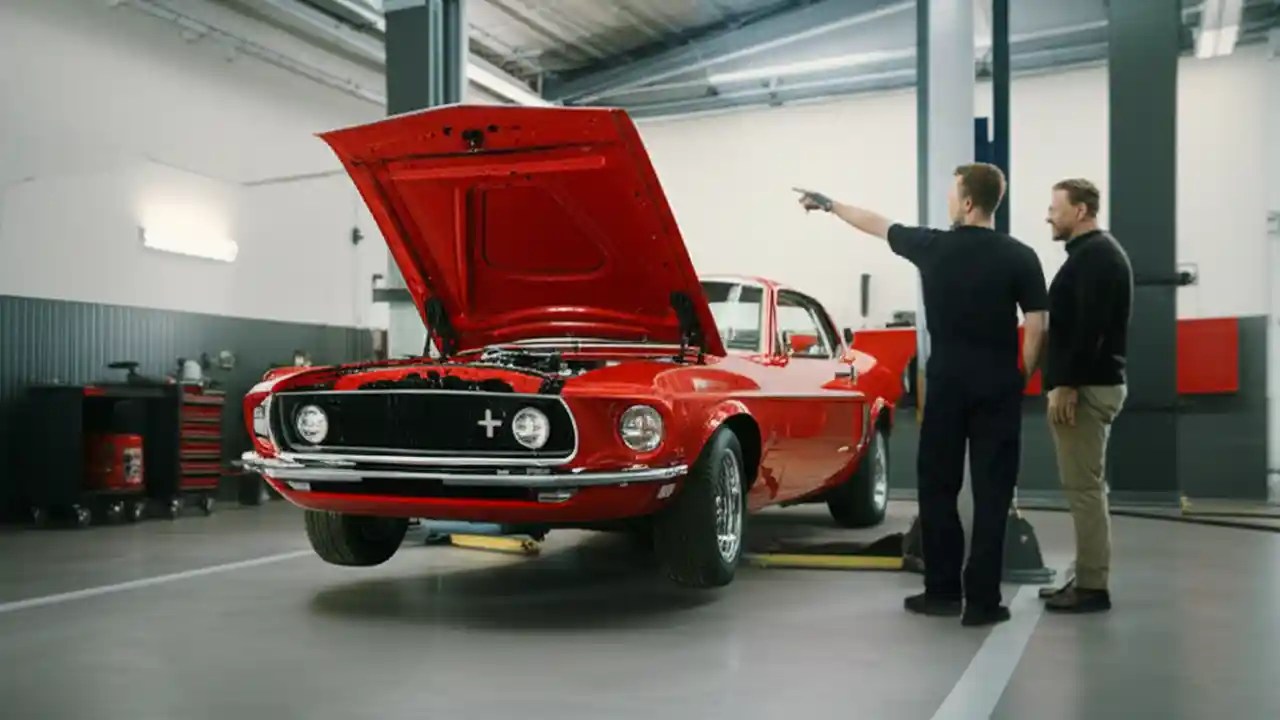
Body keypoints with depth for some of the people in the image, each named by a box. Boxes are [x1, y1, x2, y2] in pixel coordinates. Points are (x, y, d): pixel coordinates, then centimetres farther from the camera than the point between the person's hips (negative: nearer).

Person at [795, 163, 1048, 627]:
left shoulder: (932, 246, -1)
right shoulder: (1020, 257, -4)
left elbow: (878, 226, 14)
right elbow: (1036, 327, -6)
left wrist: (829, 205, 29)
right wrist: (1022, 378, 9)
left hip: (946, 382, 0)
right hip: (999, 386, 0)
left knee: (938, 487, 11)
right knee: (992, 492, 2)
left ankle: (943, 591, 15)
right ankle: (983, 600, 3)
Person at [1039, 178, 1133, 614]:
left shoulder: (1094, 256, -12)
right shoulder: (1094, 253, 20)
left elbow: (1089, 328, -22)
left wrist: (1066, 384, -22)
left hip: (1084, 388, -11)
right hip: (1088, 385, 11)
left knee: (1083, 487, -7)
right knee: (1084, 486, 13)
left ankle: (1092, 587, -2)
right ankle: (1087, 580, 19)